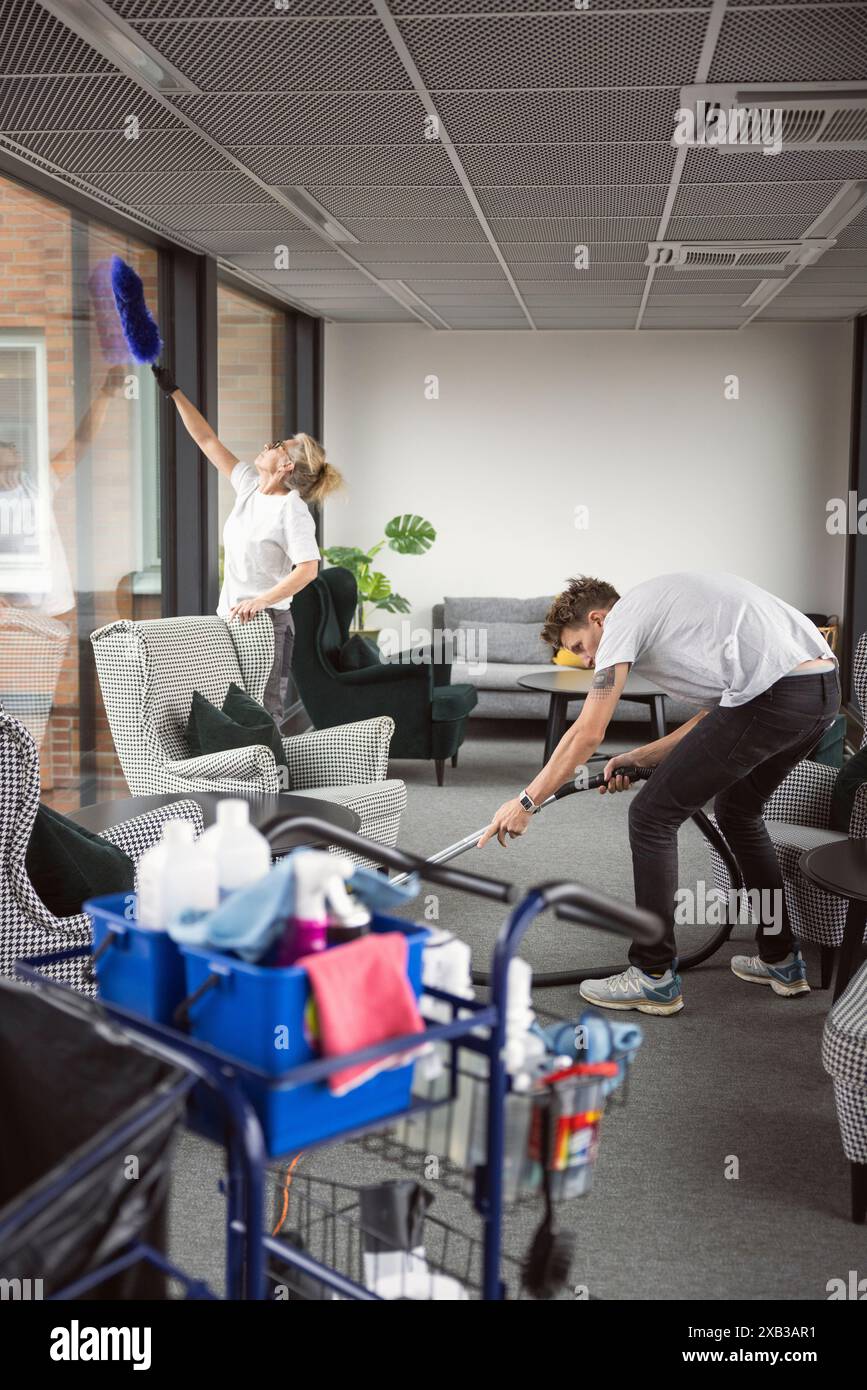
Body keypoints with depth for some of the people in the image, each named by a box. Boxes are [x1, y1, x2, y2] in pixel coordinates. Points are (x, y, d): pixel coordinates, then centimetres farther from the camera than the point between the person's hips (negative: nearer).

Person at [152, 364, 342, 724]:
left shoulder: (292, 509, -13)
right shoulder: (249, 485, 8)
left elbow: (308, 569, -22)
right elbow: (207, 441, 14)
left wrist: (260, 600, -28)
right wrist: (174, 393, 15)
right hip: (228, 619, 8)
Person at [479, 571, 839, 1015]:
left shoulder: (623, 618, 4)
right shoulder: (662, 605, 30)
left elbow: (587, 734, 0)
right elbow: (714, 715, 30)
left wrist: (527, 801, 7)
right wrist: (641, 758, 28)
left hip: (773, 692, -10)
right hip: (824, 685, 10)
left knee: (652, 816, 2)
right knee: (736, 810, 30)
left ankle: (654, 978, 10)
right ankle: (781, 960, 36)